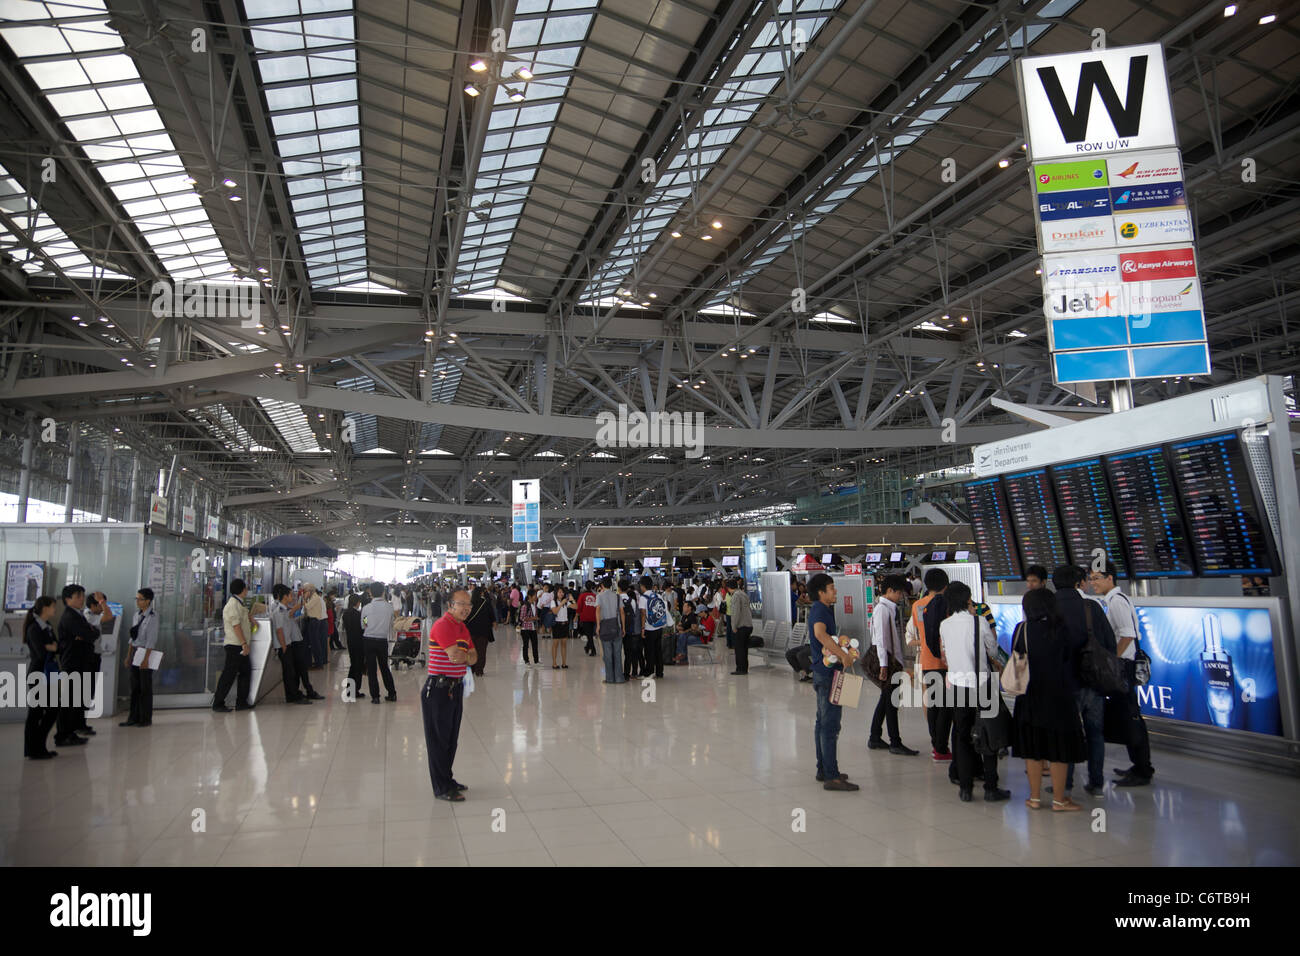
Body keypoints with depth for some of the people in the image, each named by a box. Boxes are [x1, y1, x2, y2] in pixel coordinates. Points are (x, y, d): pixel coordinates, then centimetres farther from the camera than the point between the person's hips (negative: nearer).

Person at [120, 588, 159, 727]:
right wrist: (129, 655, 12)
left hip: (146, 652, -7)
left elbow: (151, 639, -16)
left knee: (145, 687, 0)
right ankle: (133, 717, 17)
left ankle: (146, 719, 8)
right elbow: (133, 637, 15)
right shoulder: (137, 614, 10)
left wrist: (146, 659, -19)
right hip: (135, 651, 7)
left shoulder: (152, 616, -13)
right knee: (134, 687, 10)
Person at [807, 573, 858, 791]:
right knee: (830, 725, -9)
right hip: (828, 673, -11)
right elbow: (820, 634, -37)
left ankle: (823, 769, 24)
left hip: (823, 672, 11)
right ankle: (831, 776, -7)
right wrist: (843, 655, -34)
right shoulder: (820, 611, -17)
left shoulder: (821, 609, 16)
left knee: (823, 722, 15)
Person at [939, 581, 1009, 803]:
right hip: (982, 684, -3)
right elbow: (993, 650, 0)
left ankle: (965, 788, 13)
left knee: (962, 735, 11)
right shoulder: (980, 622, -12)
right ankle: (990, 788, 11)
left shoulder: (944, 625, -1)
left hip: (957, 684, 3)